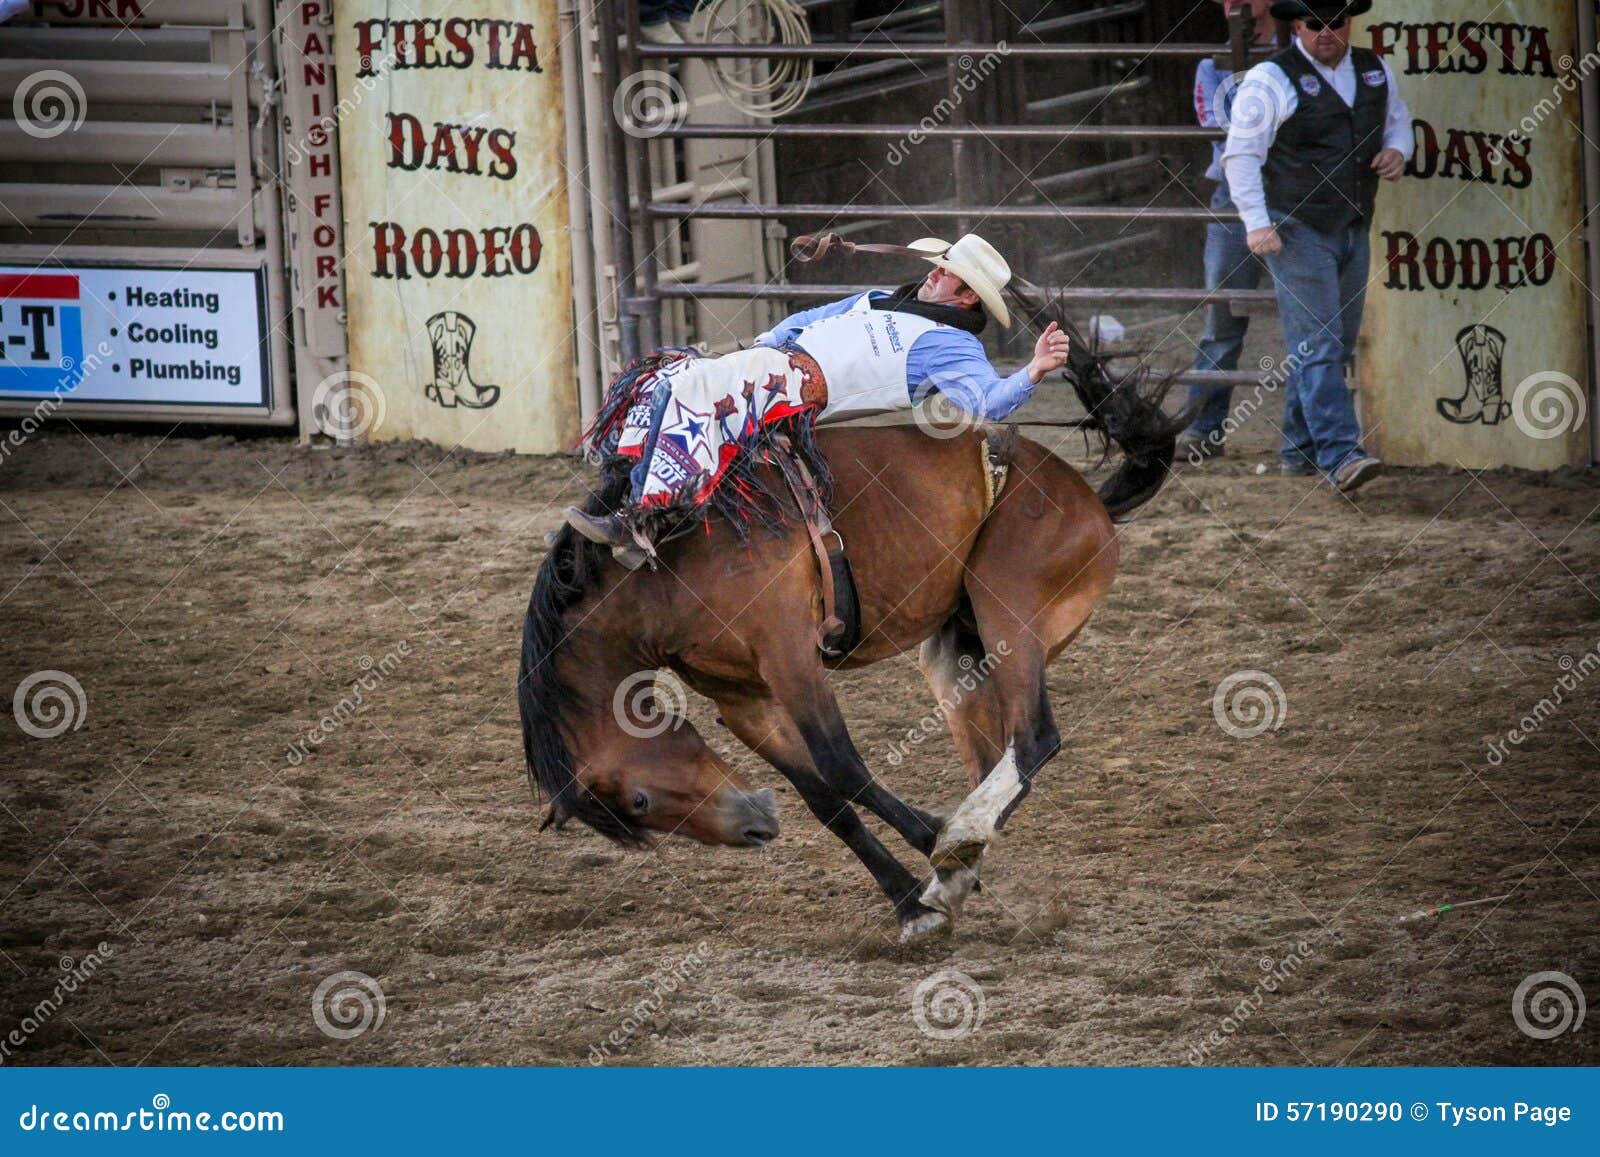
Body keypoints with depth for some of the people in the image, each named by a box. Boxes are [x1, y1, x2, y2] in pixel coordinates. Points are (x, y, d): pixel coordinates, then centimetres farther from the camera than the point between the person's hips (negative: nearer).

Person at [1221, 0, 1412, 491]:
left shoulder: (1374, 71, 10)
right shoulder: (1271, 81, -10)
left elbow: (1397, 118, 27)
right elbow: (1241, 155, -11)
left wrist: (1397, 151, 3)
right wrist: (1256, 222, -20)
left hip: (1352, 228, 7)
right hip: (1297, 230, -7)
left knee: (1338, 343, 11)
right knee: (1316, 346, -12)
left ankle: (1300, 449, 22)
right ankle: (1339, 454, -18)